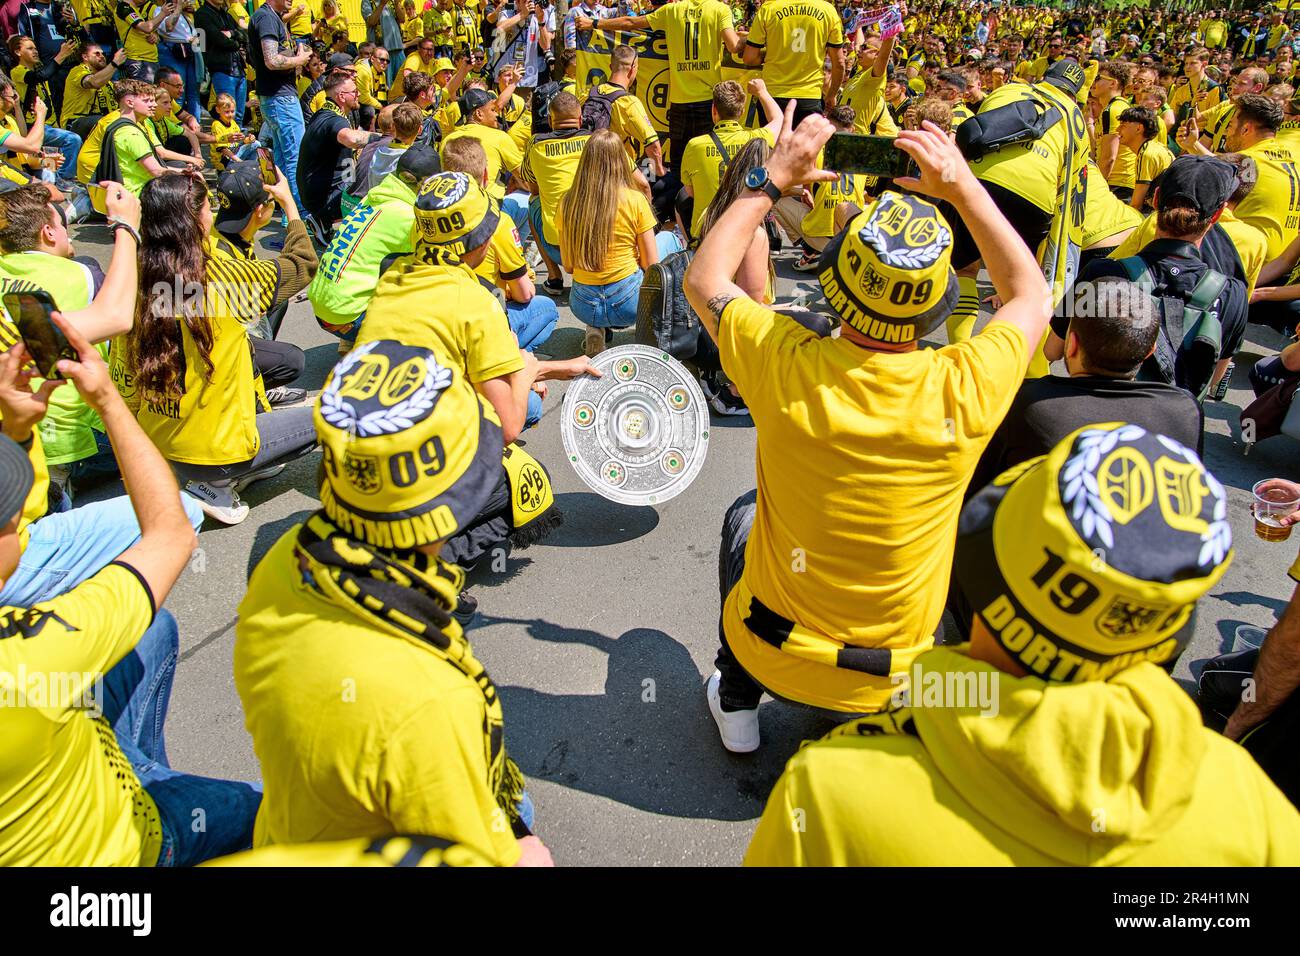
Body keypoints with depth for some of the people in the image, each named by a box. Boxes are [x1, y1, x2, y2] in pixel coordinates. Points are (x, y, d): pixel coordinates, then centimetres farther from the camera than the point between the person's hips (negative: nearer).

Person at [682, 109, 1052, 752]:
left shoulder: (788, 368, -26)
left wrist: (772, 180, -2)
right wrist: (962, 188, -2)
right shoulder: (964, 390, -24)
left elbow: (703, 278, -4)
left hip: (773, 649, -1)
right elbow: (1031, 295, 1)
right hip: (895, 679, 1)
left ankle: (737, 704, 39)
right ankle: (867, 720, 39)